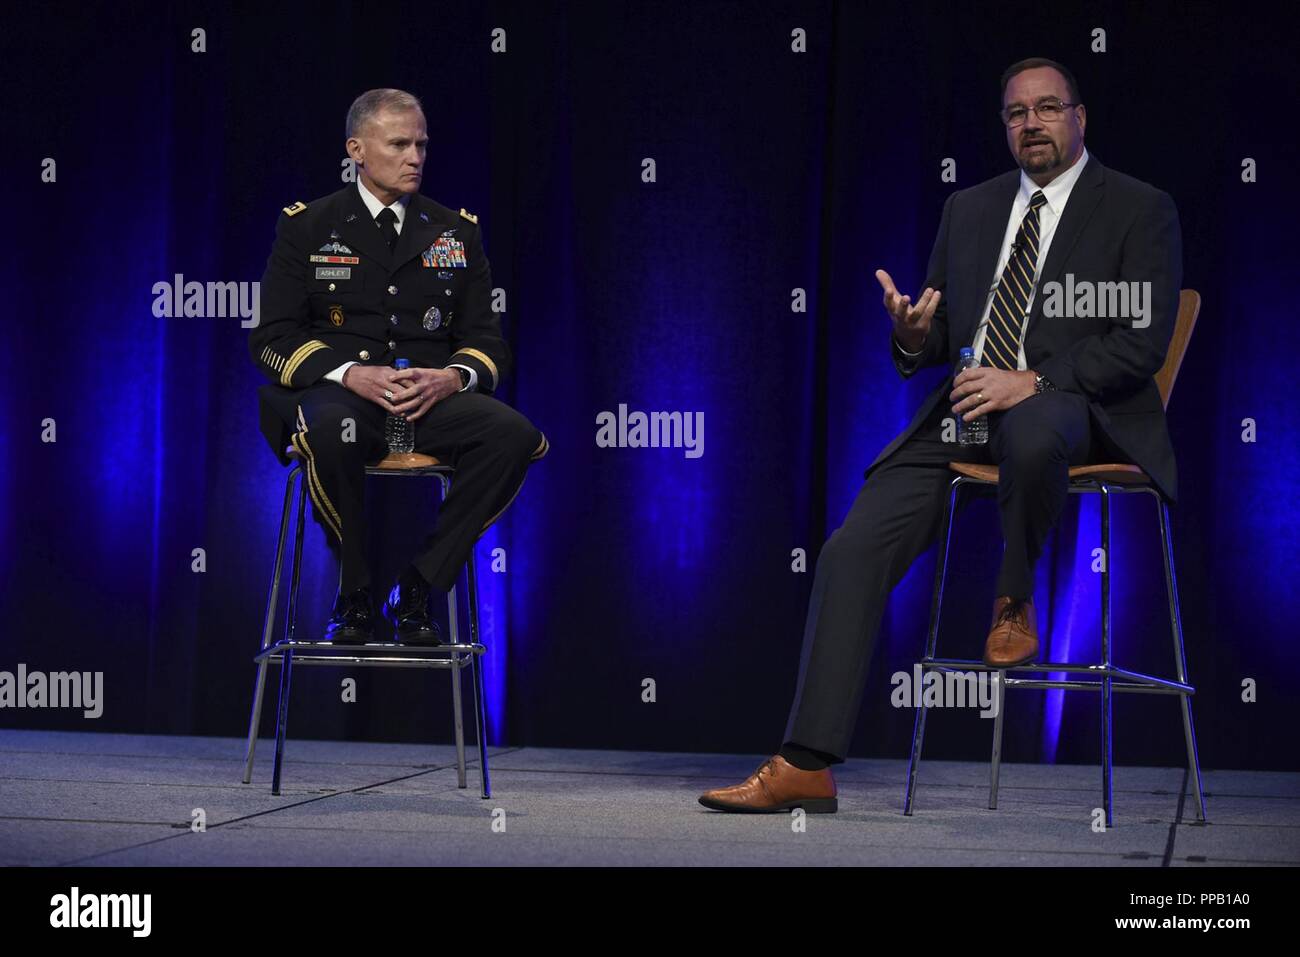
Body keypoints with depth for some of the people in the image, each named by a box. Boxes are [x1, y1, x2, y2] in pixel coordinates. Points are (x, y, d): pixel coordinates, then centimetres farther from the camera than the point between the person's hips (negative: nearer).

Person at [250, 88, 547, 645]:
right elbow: (272, 338, 1)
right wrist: (350, 374, -17)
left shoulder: (456, 233, 17)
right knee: (332, 430, -40)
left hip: (432, 398, 3)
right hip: (337, 394, -3)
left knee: (514, 435, -29)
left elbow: (486, 341, 14)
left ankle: (417, 588, -18)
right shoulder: (306, 228, 9)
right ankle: (356, 592, -18)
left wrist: (451, 378, -11)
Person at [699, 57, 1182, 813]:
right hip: (965, 410, 5)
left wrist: (1035, 381, -19)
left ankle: (1016, 602, -13)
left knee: (1032, 435, -43)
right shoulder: (969, 210, 20)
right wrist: (914, 337, -5)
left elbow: (1143, 344, -7)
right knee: (855, 548, -13)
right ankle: (807, 765, -14)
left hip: (1073, 408, -5)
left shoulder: (1141, 211, 3)